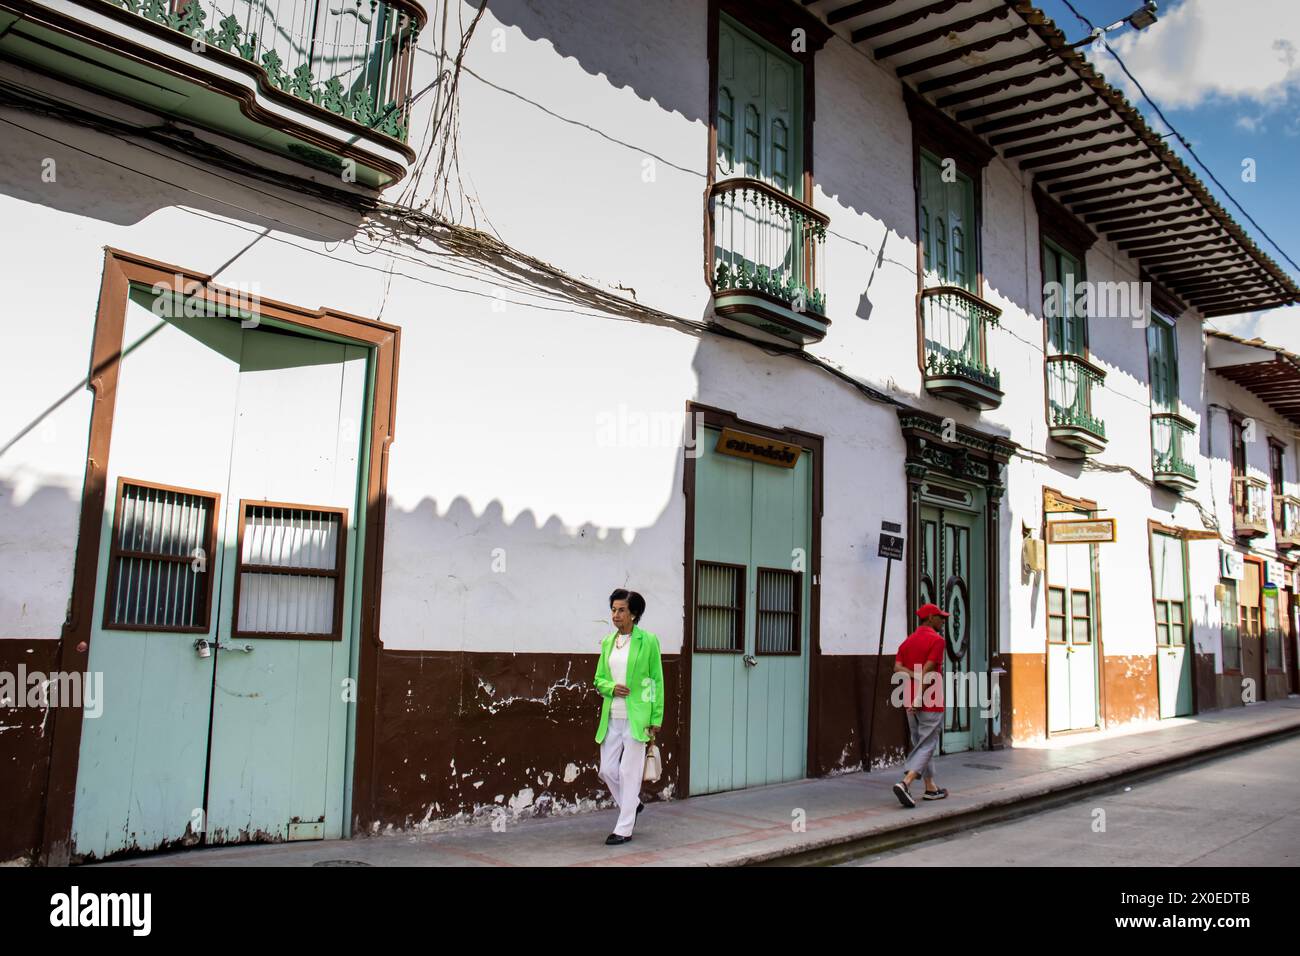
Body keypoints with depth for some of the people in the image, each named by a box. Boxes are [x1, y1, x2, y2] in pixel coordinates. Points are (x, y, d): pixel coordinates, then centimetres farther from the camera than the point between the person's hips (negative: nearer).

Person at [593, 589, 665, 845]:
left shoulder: (648, 641, -6)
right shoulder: (607, 642, 8)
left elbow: (657, 681, -3)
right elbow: (599, 680, 14)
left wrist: (656, 718, -6)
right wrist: (611, 688, -9)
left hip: (636, 716, -5)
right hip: (611, 717, 5)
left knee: (629, 772, -1)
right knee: (607, 769, 8)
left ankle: (624, 829, 11)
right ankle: (633, 804, 34)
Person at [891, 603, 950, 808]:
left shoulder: (908, 641, 11)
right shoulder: (937, 640, -10)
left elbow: (897, 668, -2)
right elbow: (928, 669, -19)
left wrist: (918, 678, -8)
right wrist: (920, 697, -18)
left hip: (911, 704, 7)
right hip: (931, 703, -7)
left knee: (921, 745, 16)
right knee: (927, 746, -5)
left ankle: (931, 787, 24)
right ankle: (905, 783, -20)